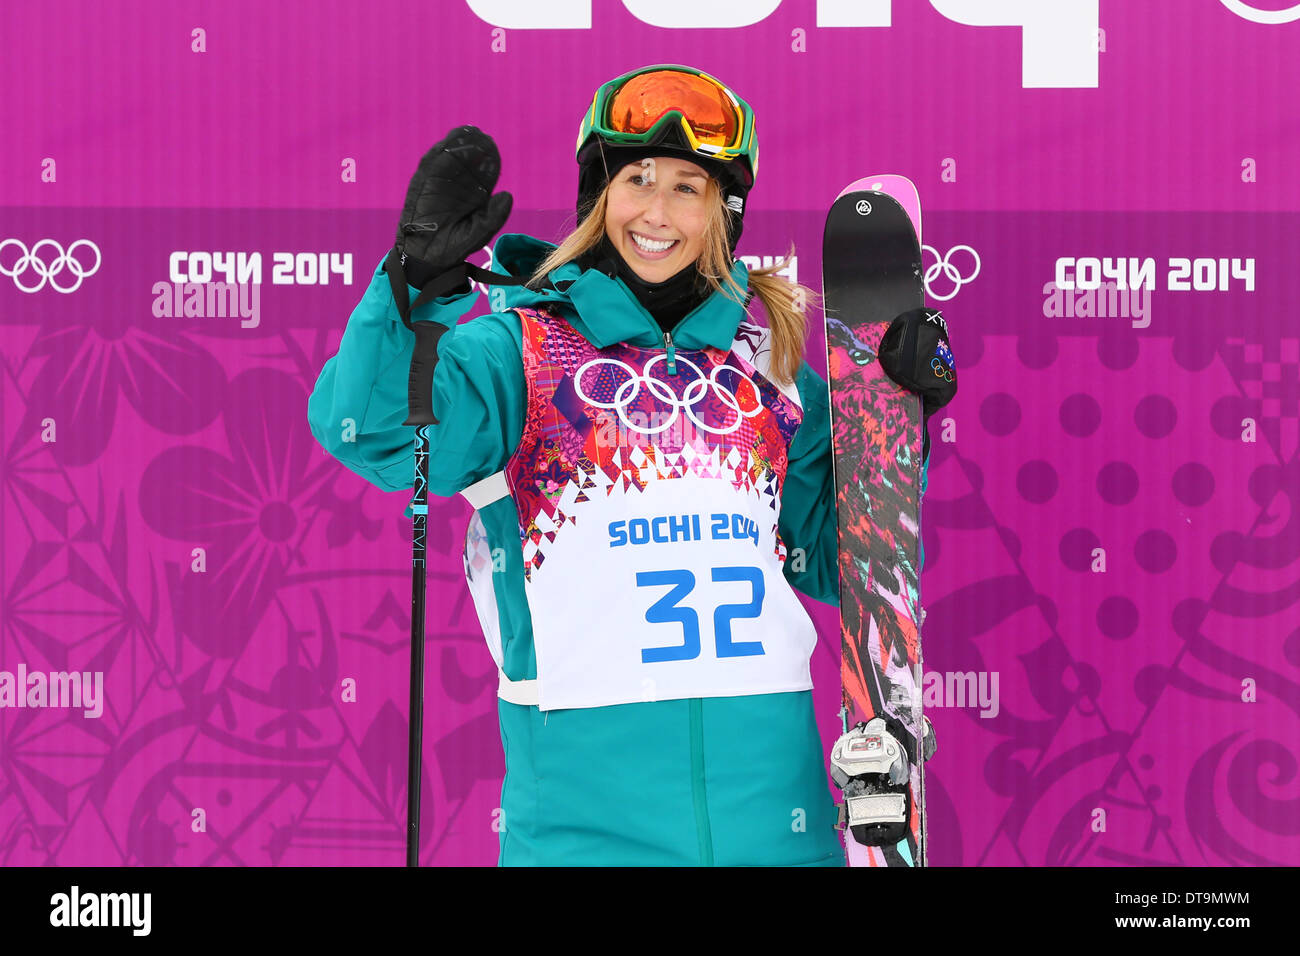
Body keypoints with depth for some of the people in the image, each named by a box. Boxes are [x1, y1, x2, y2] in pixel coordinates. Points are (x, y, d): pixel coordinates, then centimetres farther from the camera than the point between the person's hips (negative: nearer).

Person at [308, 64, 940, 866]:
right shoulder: (525, 344, 4)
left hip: (763, 763, 3)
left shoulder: (764, 351, 15)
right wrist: (417, 279, -26)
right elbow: (378, 431, -13)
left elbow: (834, 557, 19)